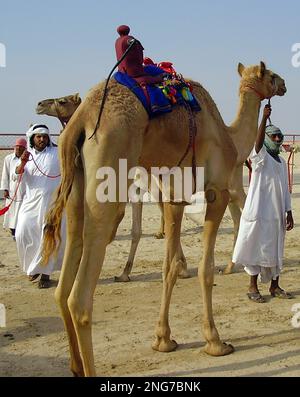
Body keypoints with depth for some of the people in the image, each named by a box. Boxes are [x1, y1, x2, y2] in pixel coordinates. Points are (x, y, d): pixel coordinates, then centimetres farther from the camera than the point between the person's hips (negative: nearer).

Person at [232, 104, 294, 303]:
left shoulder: (282, 161, 15)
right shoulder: (260, 156, -4)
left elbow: (285, 190, 16)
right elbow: (258, 143, -28)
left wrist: (289, 213, 11)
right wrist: (264, 119, -39)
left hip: (277, 212, 6)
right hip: (258, 211, -6)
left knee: (275, 249, 12)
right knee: (257, 247, -1)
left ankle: (275, 286, 24)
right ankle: (253, 287, 10)